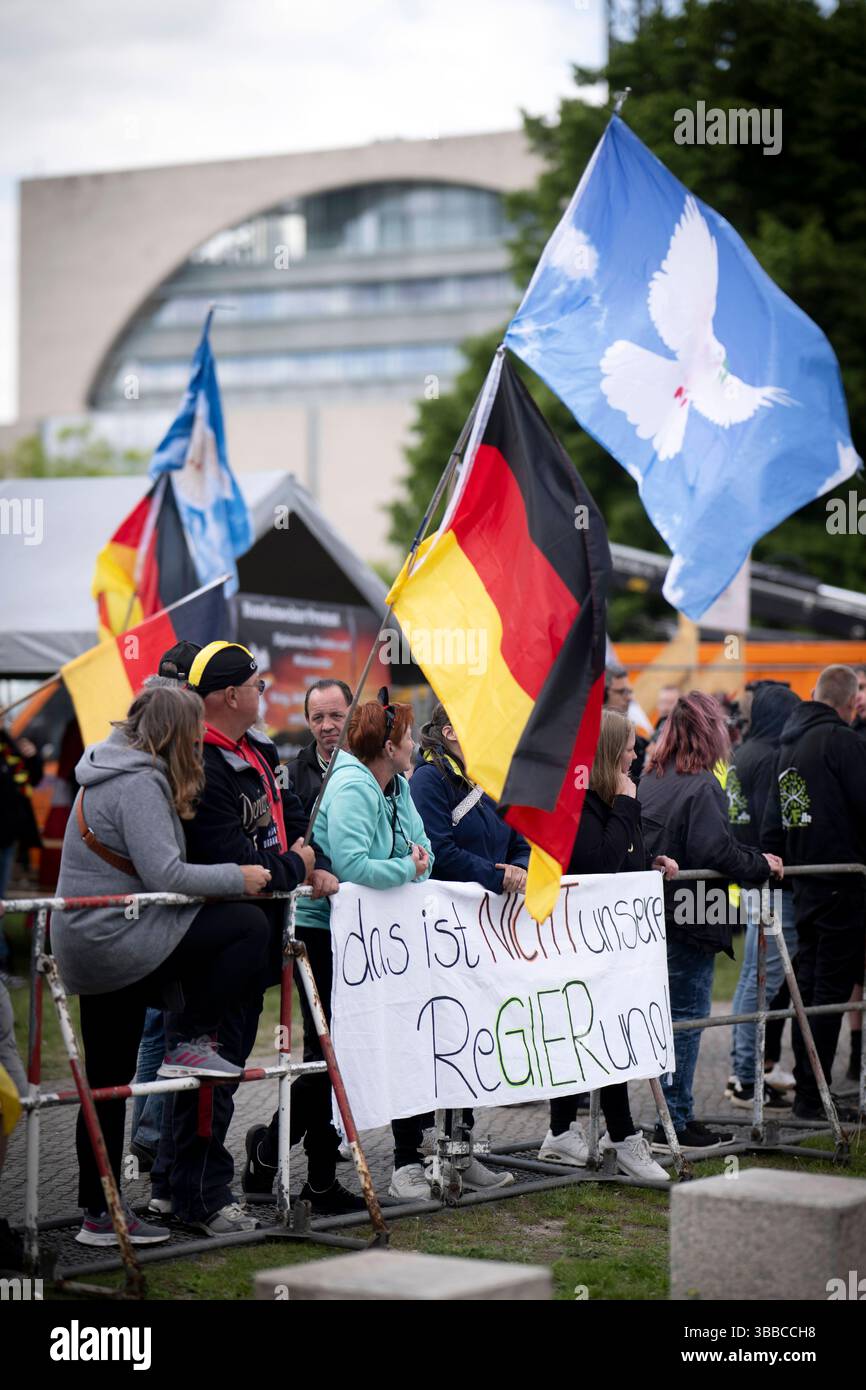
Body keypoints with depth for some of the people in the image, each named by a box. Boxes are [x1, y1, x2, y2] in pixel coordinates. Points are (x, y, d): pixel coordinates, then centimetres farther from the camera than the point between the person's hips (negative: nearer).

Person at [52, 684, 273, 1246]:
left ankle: (100, 1214, 16)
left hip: (87, 947, 10)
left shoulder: (114, 773, 18)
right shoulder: (140, 784, -14)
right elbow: (164, 874, -22)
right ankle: (193, 1043, -5)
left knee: (109, 1084, 12)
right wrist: (238, 877, -11)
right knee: (251, 925, -10)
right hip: (117, 939, -10)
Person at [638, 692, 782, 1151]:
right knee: (687, 1018, 0)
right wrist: (761, 865, -7)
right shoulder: (702, 787, -15)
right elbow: (716, 852, -21)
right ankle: (674, 1124, 4)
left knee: (676, 1018, 15)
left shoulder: (648, 782, 9)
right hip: (690, 922, -8)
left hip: (651, 915, 8)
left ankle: (674, 1117, 19)